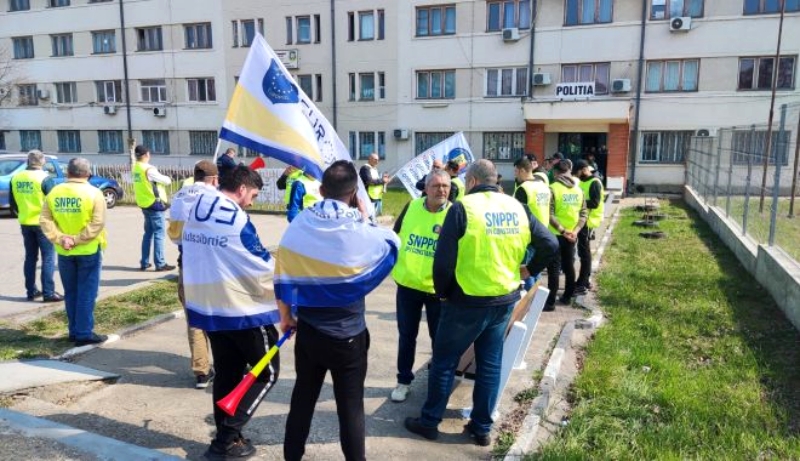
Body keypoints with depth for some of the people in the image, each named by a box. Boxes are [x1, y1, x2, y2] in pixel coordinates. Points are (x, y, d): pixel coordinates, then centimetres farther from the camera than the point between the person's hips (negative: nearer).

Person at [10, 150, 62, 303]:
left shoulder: (15, 178, 4)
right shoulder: (43, 178, -14)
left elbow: (12, 203, 11)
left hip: (25, 223, 6)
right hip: (42, 223, -6)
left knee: (30, 257, 14)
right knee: (48, 257, -1)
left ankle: (31, 291, 20)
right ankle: (48, 293, -2)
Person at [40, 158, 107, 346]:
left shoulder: (54, 192, 4)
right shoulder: (93, 193, -9)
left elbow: (45, 220, -2)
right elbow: (98, 223, -18)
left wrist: (59, 238, -8)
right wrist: (78, 239, -15)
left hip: (64, 252, 4)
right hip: (88, 251, -4)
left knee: (71, 293, 14)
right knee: (86, 294, 1)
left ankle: (74, 331, 21)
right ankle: (84, 333, 3)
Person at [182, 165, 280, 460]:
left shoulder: (195, 214, 6)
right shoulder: (236, 220, -20)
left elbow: (197, 258, 13)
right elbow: (262, 268, -16)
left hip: (207, 306, 8)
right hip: (242, 309, -8)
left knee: (227, 373, 19)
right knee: (267, 371, 6)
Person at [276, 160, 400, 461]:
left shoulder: (297, 226, -6)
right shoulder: (361, 232, -17)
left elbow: (282, 276, 0)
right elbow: (391, 246, 4)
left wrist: (286, 315, 14)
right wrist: (366, 219, 13)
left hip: (307, 329, 4)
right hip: (348, 334, -4)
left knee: (302, 397, 21)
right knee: (350, 405, 9)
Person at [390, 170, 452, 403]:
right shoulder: (411, 207, -2)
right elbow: (395, 235, 11)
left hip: (438, 288, -2)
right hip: (407, 283, 3)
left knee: (439, 337, 12)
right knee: (406, 335, 14)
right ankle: (404, 380, 31)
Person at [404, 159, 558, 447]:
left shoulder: (463, 208, -14)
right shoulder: (517, 207, 3)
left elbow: (443, 260, -17)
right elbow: (550, 245, 3)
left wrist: (442, 292, -1)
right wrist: (529, 270, 15)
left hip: (467, 302, -5)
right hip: (505, 300, 5)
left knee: (444, 362, 10)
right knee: (490, 364, 16)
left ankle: (429, 422, 23)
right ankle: (482, 428, 26)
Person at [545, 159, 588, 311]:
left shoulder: (553, 188, -13)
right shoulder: (578, 190, 6)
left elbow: (550, 215, -20)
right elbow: (584, 213, 3)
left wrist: (562, 230, -17)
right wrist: (575, 230, -5)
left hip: (556, 234, -5)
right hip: (572, 235, 5)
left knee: (554, 268, -2)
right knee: (569, 265, 17)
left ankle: (550, 302, 0)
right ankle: (567, 296, 27)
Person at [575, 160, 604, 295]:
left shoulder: (594, 183, -14)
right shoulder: (583, 182, 14)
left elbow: (594, 203, -22)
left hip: (588, 222, -9)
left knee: (584, 252, -5)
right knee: (583, 252, 14)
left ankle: (582, 285, 0)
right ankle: (585, 281, 23)